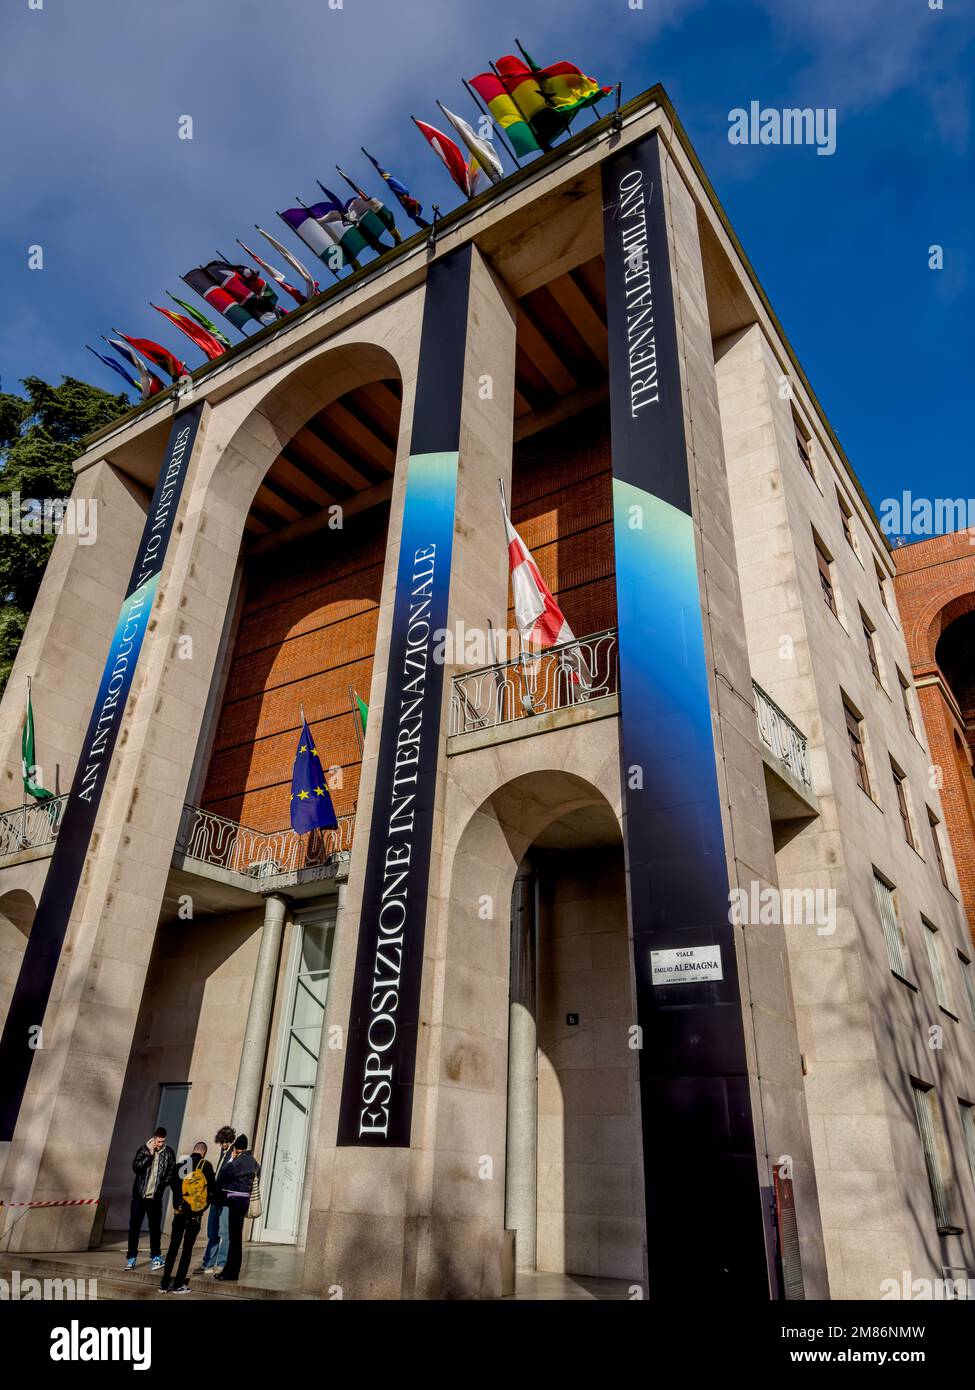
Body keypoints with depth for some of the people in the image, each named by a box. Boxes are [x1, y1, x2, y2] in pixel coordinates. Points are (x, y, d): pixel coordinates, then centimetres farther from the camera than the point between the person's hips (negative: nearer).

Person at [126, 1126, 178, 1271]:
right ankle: (131, 1258, 14)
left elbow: (172, 1173, 3)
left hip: (155, 1197, 0)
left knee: (155, 1227, 4)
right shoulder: (144, 1149, -2)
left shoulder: (169, 1153, -2)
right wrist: (150, 1154, -19)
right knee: (134, 1226, 4)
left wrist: (162, 1184, -9)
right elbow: (135, 1167, -13)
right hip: (139, 1194, 0)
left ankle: (156, 1257, 15)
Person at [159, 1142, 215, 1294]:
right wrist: (205, 1205, 16)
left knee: (173, 1247, 12)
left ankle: (164, 1283, 12)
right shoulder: (206, 1166, -6)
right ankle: (178, 1285, 7)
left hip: (180, 1211, 2)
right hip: (196, 1213, -2)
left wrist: (175, 1206, 11)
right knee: (187, 1248, 5)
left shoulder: (182, 1164, -1)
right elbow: (211, 1189, -1)